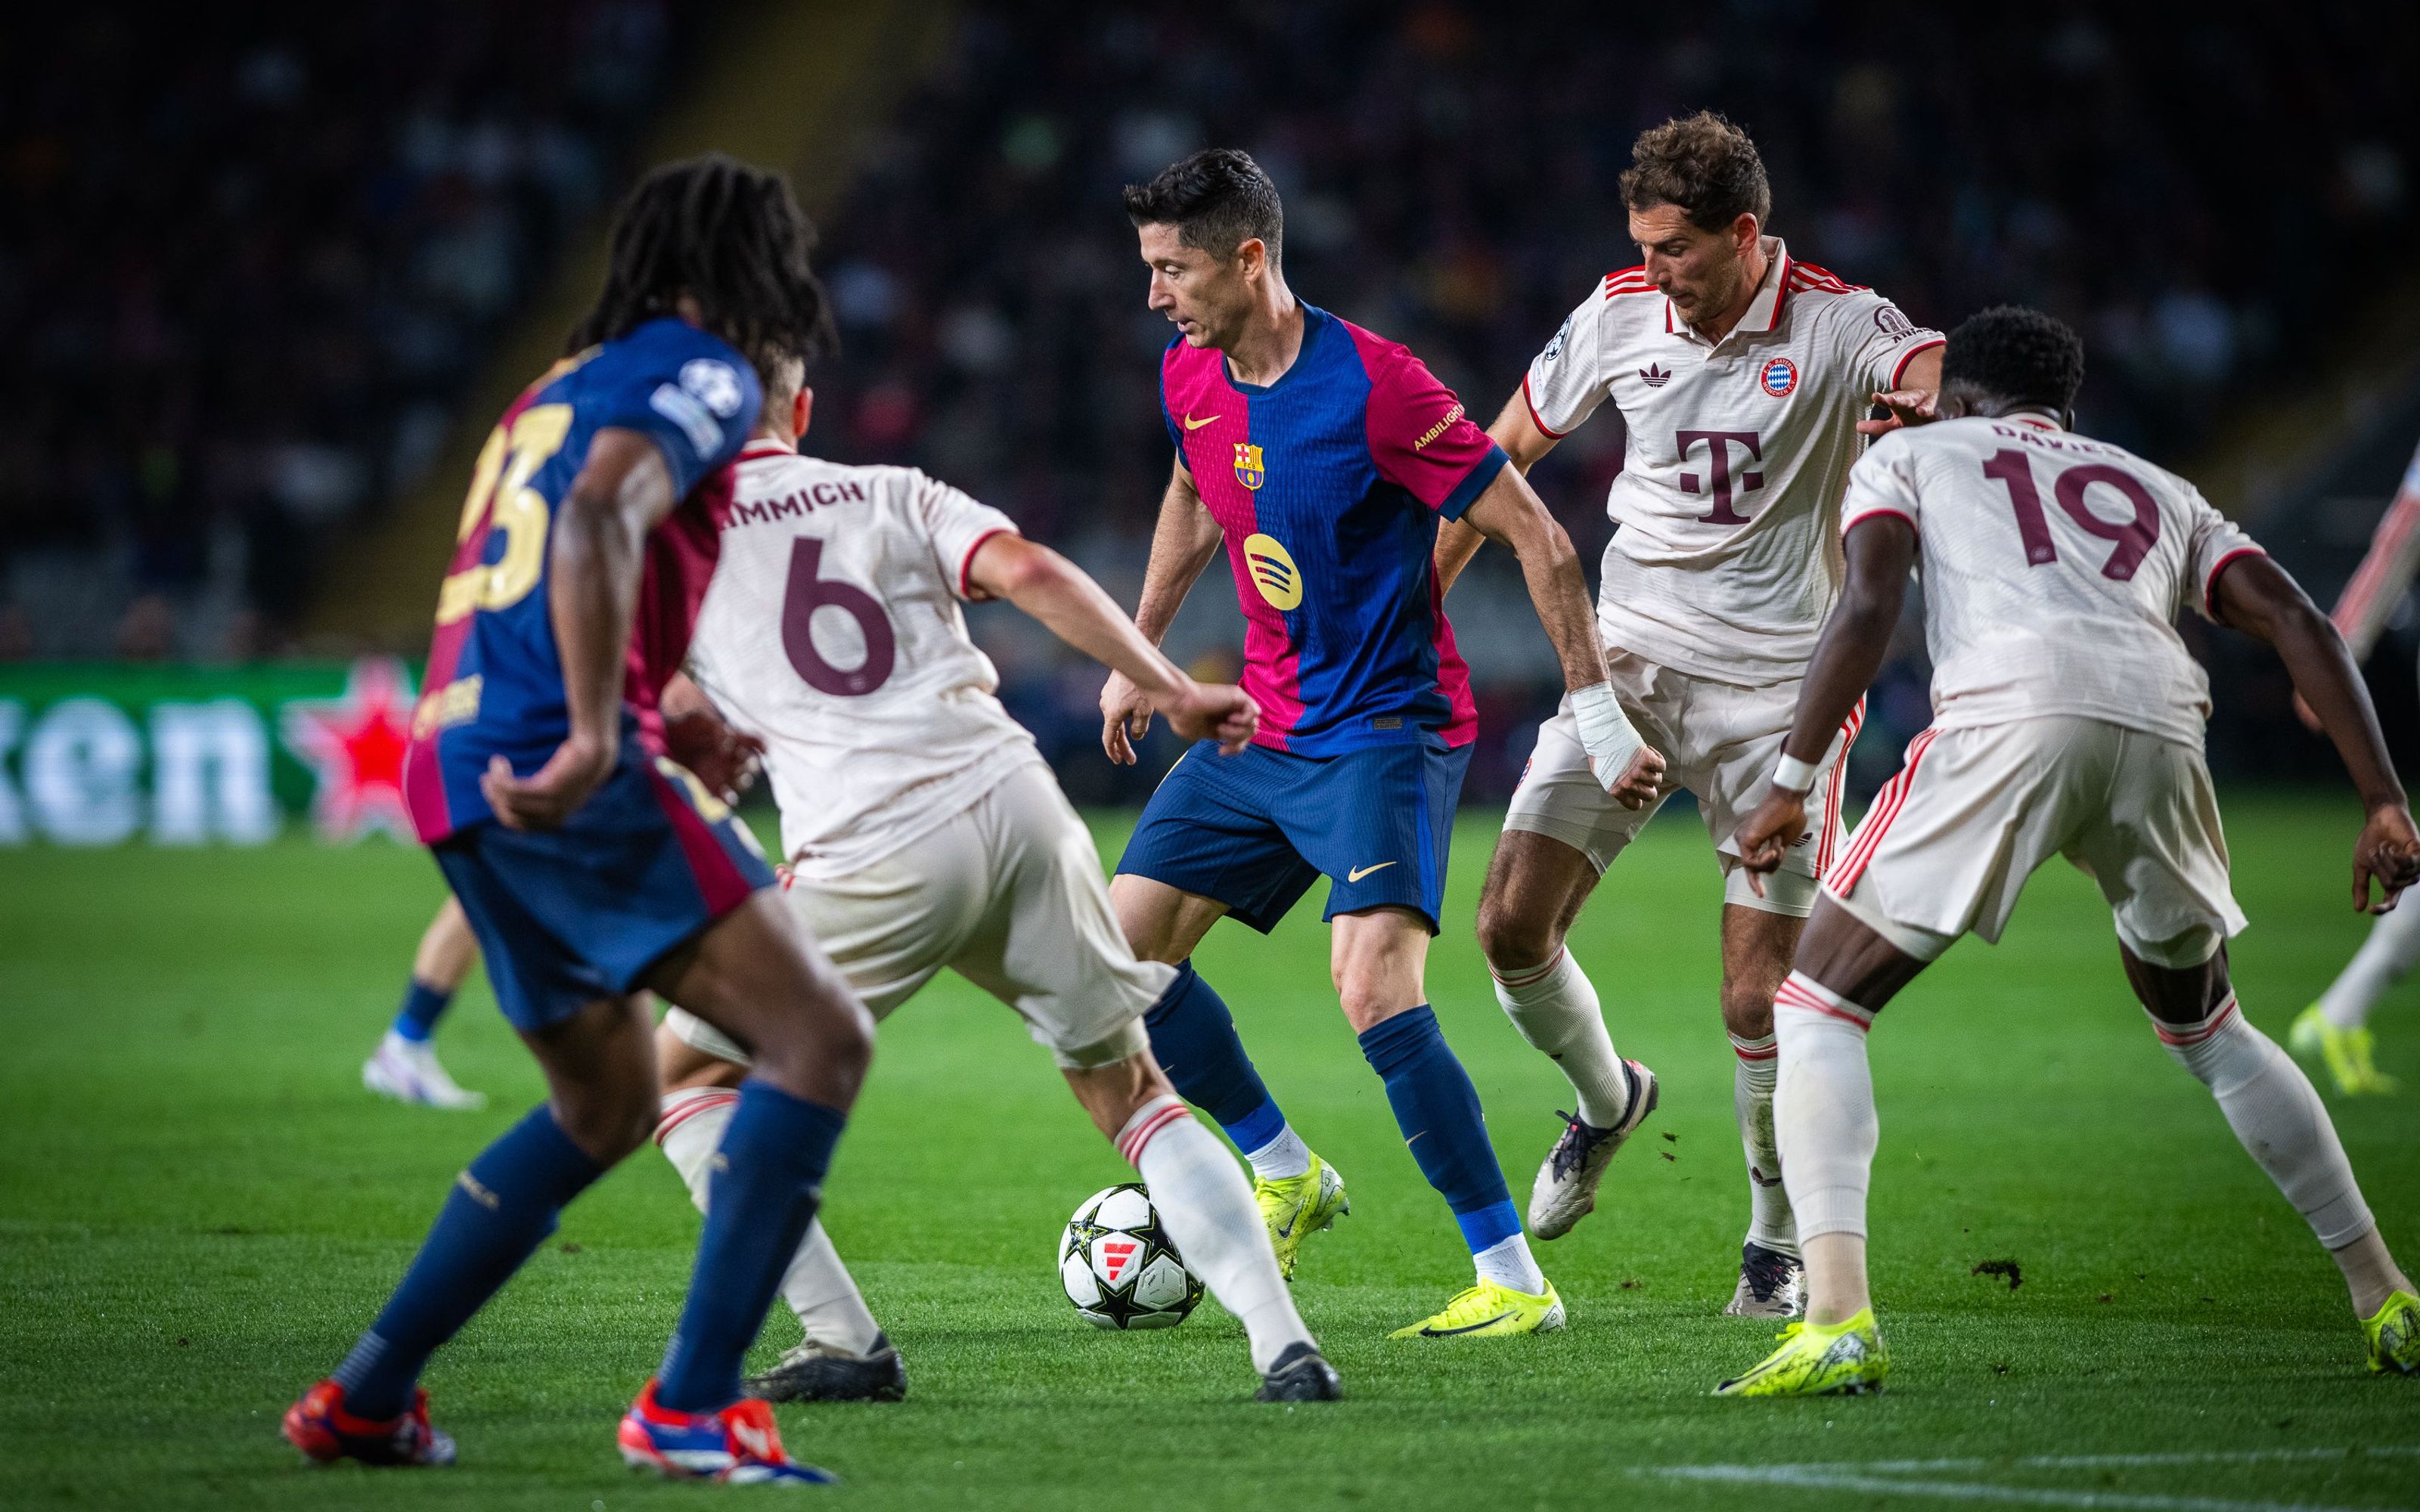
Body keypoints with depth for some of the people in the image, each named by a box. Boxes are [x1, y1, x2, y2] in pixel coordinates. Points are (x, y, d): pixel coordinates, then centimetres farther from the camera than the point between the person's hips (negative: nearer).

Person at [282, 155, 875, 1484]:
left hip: (454, 767, 10)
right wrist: (597, 737, -29)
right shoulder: (701, 373, 0)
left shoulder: (570, 381, 28)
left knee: (607, 1111, 24)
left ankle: (362, 1398, 23)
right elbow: (601, 515, -19)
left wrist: (653, 730, 37)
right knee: (821, 1037, -12)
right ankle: (689, 1409, -21)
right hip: (559, 771, -10)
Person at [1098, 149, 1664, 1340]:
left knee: (1372, 982, -26)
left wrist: (1597, 714, -17)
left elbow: (1535, 537, -17)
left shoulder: (1374, 386, -21)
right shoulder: (1191, 379, 1)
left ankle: (1514, 1281, -20)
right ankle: (1287, 1177, 23)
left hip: (1387, 728, -8)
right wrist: (1137, 655, 28)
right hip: (1261, 730, 8)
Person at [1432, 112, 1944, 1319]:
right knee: (1511, 923, -9)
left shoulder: (1838, 326, -10)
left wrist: (1936, 407, -54)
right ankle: (1605, 1099, 23)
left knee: (1759, 999, -6)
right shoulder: (1619, 314, 1)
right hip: (1631, 659, 3)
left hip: (1776, 686, -3)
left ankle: (1778, 1238, 19)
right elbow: (1502, 458, 14)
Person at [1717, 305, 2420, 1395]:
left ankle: (1838, 1318, -13)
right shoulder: (2158, 491, 35)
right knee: (2206, 1028, 29)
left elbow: (1868, 607, 6)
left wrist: (1790, 783, 5)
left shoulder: (1911, 455, 26)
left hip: (2011, 720, -4)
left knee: (1818, 1006, 7)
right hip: (2161, 729, 4)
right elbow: (2299, 624, 21)